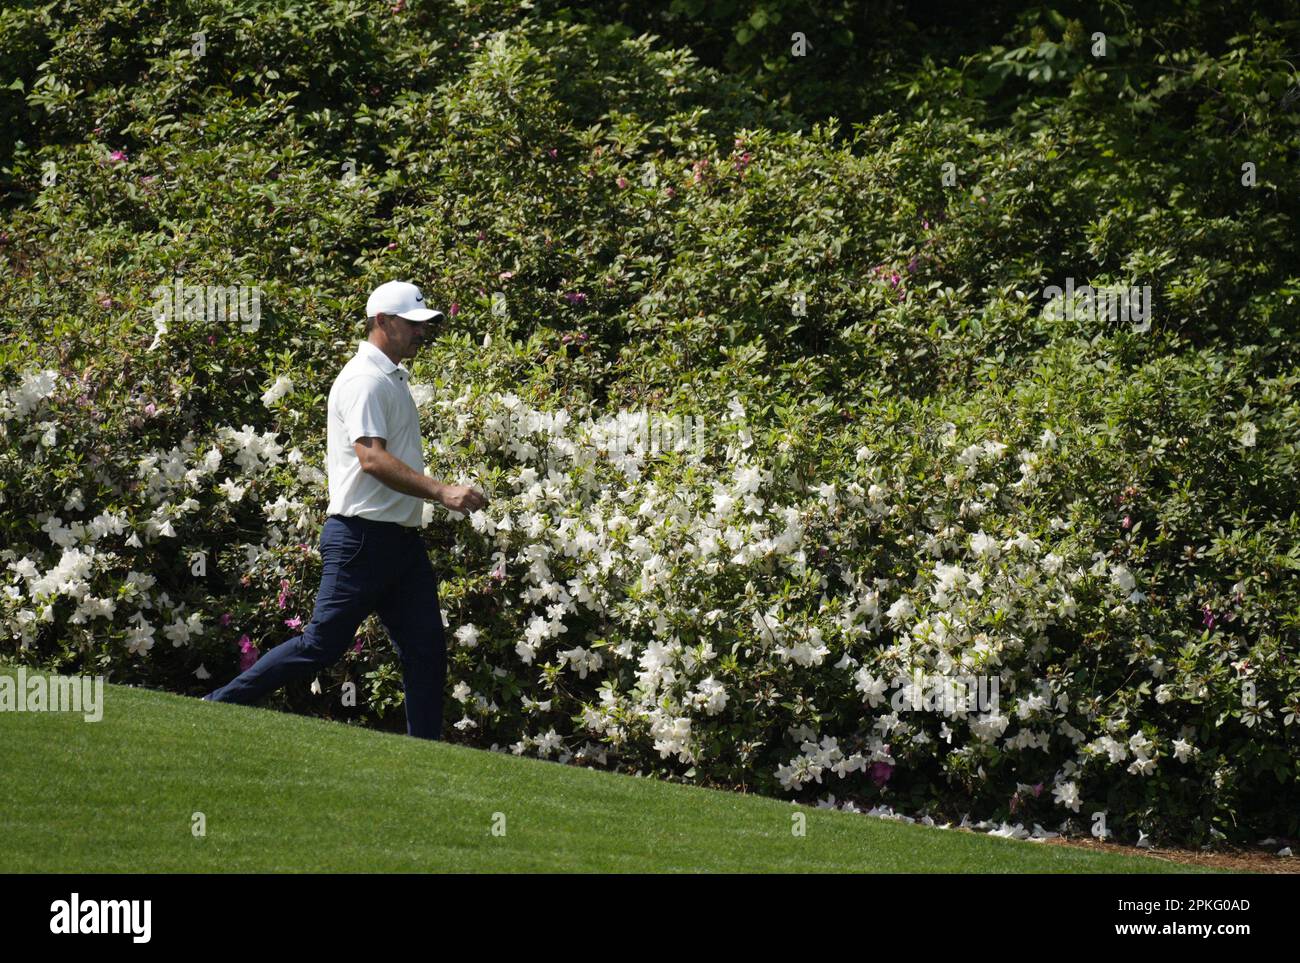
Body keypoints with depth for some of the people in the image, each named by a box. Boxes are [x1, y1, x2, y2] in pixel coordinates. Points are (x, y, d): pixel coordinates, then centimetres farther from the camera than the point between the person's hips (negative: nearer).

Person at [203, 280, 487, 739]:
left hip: (402, 540, 10)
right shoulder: (364, 380, -14)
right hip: (361, 538, -10)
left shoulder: (395, 378, 17)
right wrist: (441, 491, -32)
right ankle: (215, 706, 1)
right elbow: (372, 459, -26)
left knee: (427, 651, 4)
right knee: (322, 645, -8)